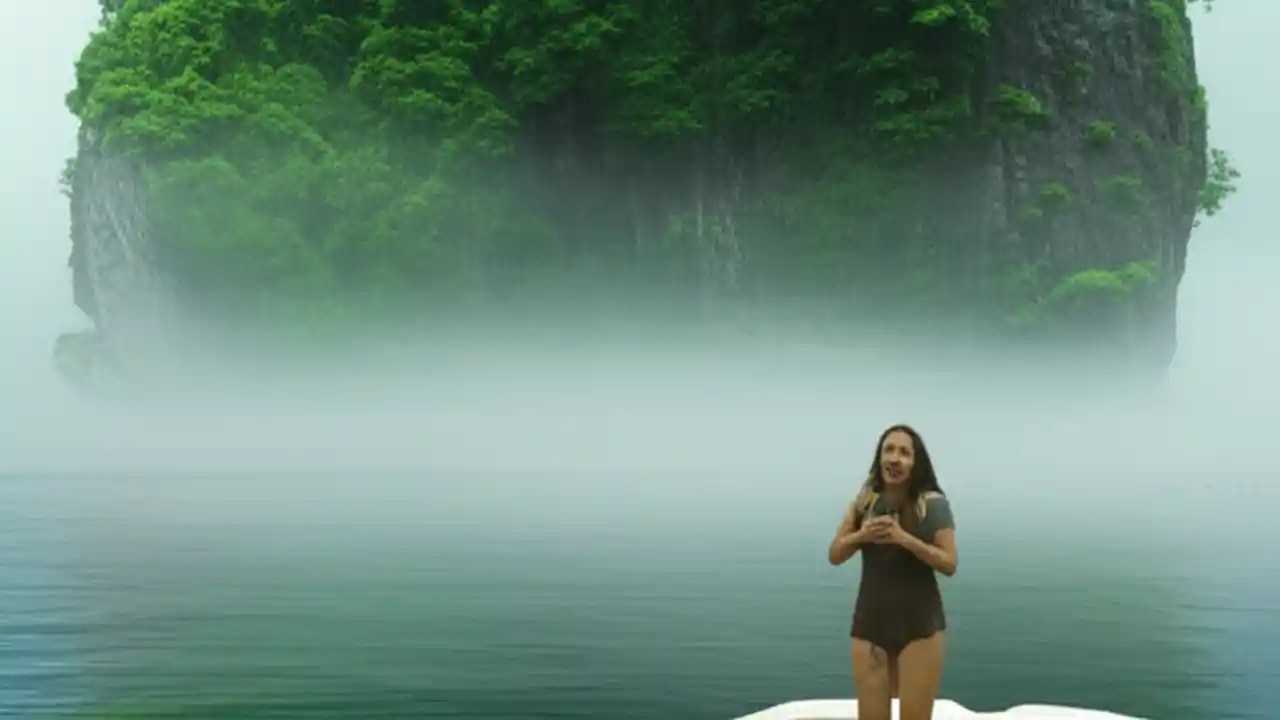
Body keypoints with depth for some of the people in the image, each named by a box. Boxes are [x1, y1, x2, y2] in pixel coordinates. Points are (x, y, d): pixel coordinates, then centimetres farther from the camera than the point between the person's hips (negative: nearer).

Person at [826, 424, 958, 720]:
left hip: (920, 624, -3)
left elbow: (949, 564, -10)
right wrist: (860, 535, -13)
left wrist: (904, 538, -22)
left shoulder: (933, 504, -5)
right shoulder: (863, 503, 5)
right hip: (869, 624, 3)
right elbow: (835, 556, 8)